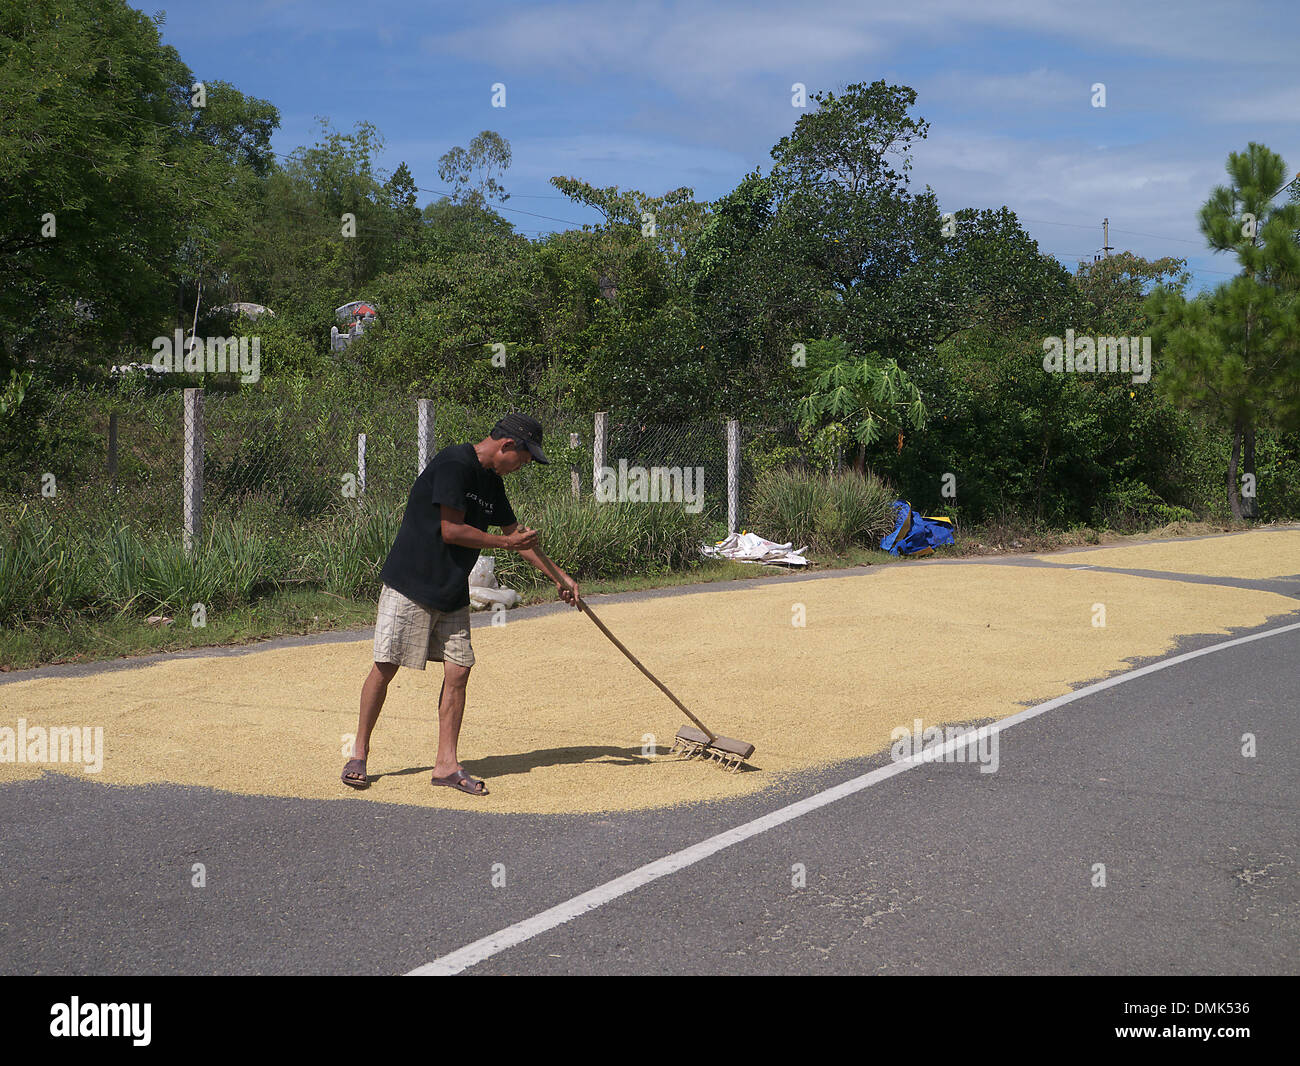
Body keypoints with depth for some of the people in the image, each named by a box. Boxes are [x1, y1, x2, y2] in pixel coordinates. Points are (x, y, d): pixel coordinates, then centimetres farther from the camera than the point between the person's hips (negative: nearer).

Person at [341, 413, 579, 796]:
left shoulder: (491, 481, 11)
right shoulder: (454, 463, -16)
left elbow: (514, 532, 21)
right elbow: (451, 531, -20)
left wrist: (558, 575, 23)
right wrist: (506, 543, -11)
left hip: (452, 593, 8)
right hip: (410, 584, -8)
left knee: (458, 671, 0)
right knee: (385, 667, -3)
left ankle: (447, 764, 5)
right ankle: (359, 753, 13)